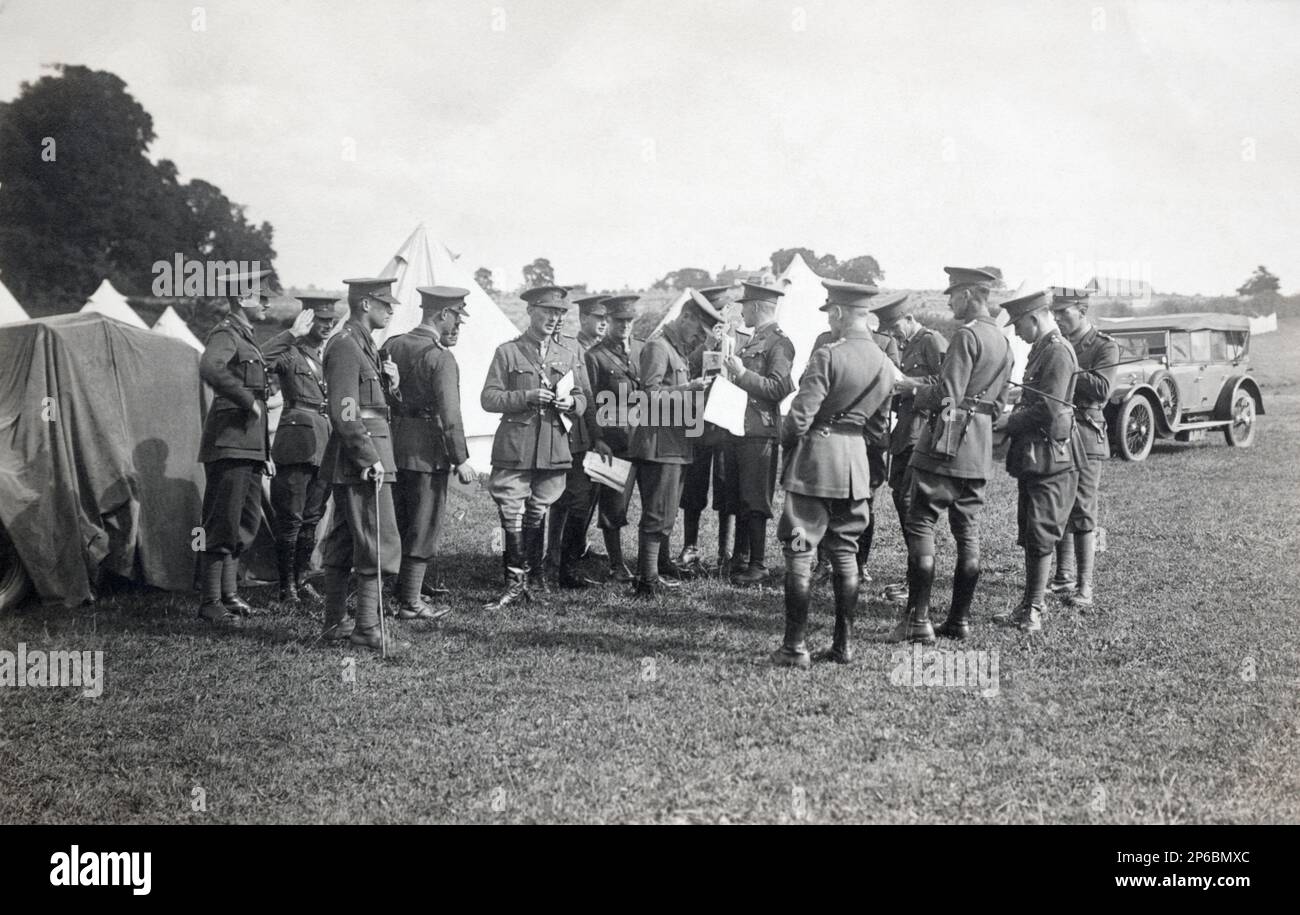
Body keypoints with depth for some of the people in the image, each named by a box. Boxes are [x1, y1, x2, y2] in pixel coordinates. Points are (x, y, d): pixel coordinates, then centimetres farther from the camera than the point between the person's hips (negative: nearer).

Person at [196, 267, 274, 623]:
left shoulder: (248, 339, 21)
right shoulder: (225, 334, -9)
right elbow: (210, 368, -32)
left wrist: (265, 453, 23)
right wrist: (248, 400, -22)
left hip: (250, 446, 10)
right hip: (229, 444, -10)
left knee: (248, 523, 14)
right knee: (222, 526, -5)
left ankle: (229, 594, 23)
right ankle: (210, 602, 1)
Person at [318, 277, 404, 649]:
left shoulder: (363, 343, 17)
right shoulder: (345, 346, -14)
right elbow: (343, 414, -20)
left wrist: (387, 381, 5)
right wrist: (369, 459, -21)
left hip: (355, 462, 10)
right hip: (361, 461, -10)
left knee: (343, 545, 13)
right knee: (379, 545, -8)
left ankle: (335, 622, 19)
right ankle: (367, 627, -5)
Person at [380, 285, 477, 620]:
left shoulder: (391, 345, 6)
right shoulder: (440, 357, -15)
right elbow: (449, 415, -18)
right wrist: (461, 460, -12)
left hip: (392, 445, 7)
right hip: (427, 450, -7)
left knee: (396, 526, 17)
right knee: (424, 527, 3)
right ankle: (410, 602, 7)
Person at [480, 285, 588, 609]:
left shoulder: (569, 357, 17)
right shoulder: (507, 353, 3)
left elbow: (583, 398, 21)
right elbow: (488, 398, -2)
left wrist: (570, 403, -3)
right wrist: (526, 397, -15)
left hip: (554, 448, 3)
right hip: (515, 448, -3)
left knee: (537, 513, 9)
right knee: (512, 513, -7)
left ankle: (532, 574, 20)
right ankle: (516, 580, -2)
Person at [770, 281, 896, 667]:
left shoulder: (828, 355, -15)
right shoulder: (885, 364, 6)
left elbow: (801, 414, -17)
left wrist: (786, 439, 1)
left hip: (816, 457, -7)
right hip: (857, 461, 7)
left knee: (800, 552, -1)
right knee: (845, 553, 13)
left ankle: (795, 647, -1)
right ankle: (844, 644, 16)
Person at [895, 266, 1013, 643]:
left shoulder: (966, 336, -13)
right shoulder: (1003, 341, 15)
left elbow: (947, 395, -19)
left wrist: (913, 388, -2)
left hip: (946, 443, -9)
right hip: (980, 449, 9)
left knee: (921, 526, -5)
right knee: (967, 531, 10)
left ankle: (917, 619, -9)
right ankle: (960, 619, 13)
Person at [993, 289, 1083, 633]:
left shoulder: (1058, 351, -15)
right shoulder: (1040, 349, 16)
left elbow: (1049, 409, -21)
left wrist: (1009, 422, -12)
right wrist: (1010, 419, 7)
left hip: (1050, 458, -10)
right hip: (1032, 458, 10)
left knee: (1041, 535, -4)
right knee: (1028, 534, 13)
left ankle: (1035, 610, 2)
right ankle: (1028, 605, 21)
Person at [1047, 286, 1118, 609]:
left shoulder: (1105, 346, -4)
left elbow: (1101, 389, -18)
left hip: (1085, 436, -6)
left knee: (1082, 513, -9)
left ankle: (1084, 588, -8)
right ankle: (1064, 577, 23)